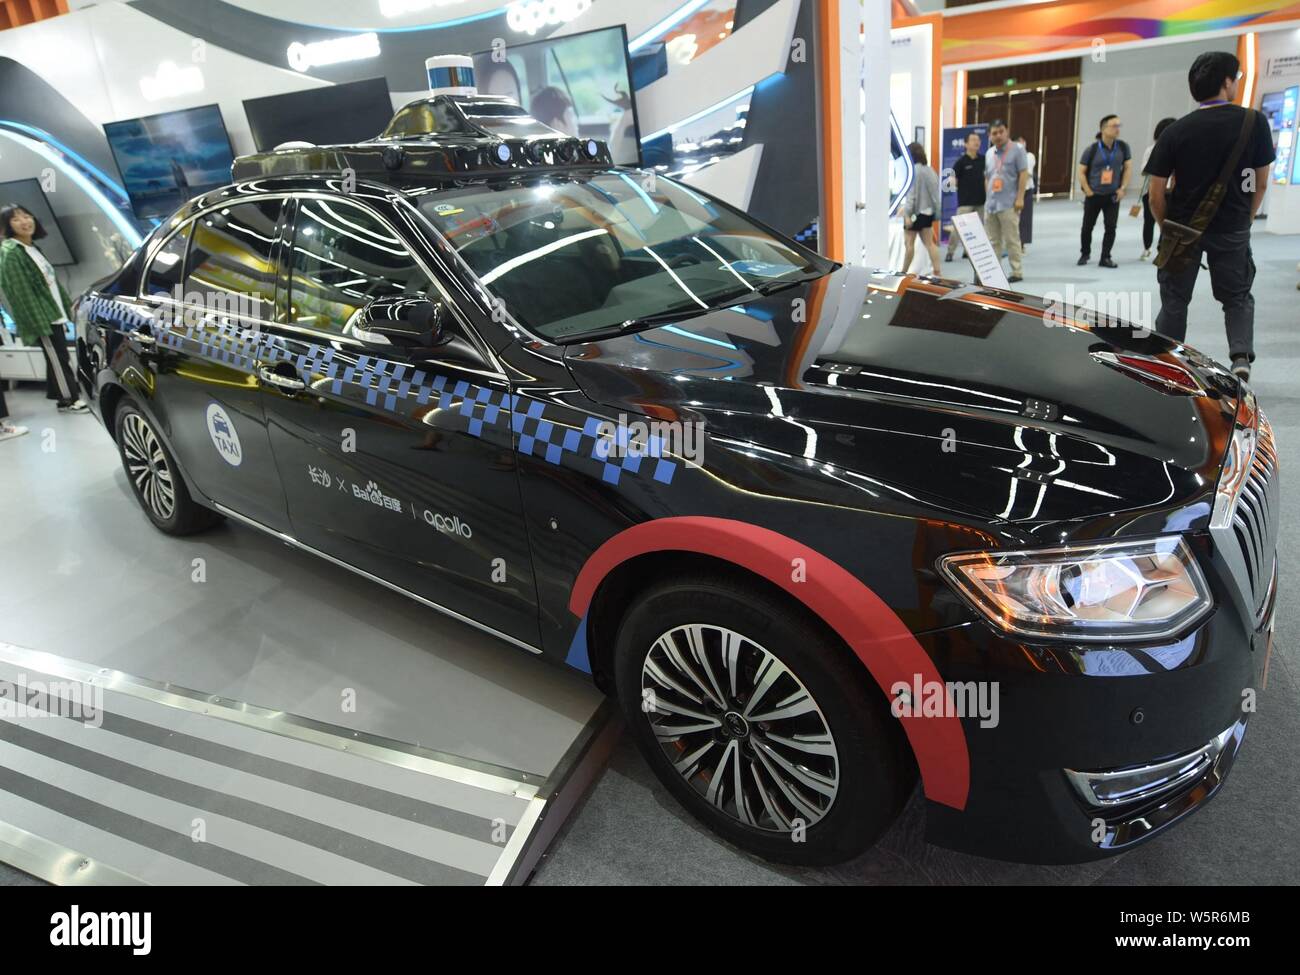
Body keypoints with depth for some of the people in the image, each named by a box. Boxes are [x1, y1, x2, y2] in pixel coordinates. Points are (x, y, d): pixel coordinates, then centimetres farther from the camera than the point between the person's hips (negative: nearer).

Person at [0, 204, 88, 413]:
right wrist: (40, 322, -23)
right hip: (41, 317, -9)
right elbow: (22, 293, -19)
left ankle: (59, 395, 20)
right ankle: (69, 400, 2)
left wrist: (67, 303, 19)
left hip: (53, 313, 9)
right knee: (57, 358, -5)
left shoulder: (32, 247, 13)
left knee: (56, 358, 13)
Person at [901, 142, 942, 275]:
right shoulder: (930, 170, 7)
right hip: (928, 211, 8)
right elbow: (934, 192, 11)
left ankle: (904, 272, 9)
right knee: (929, 243, 9)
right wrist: (935, 208, 17)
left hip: (916, 211, -8)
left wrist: (907, 213, -17)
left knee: (909, 243, 1)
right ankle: (936, 271, 5)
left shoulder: (914, 170, -15)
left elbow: (911, 194, -18)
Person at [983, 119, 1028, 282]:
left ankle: (1017, 272, 1)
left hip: (1009, 204, -6)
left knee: (1011, 240, -5)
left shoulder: (1016, 150, -2)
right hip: (990, 204, 6)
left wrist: (1020, 198, -14)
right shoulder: (989, 153, 15)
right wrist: (987, 198, 13)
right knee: (993, 241, 10)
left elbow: (1024, 174, -7)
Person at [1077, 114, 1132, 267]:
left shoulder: (1122, 147, -2)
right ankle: (1085, 254, 30)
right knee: (1087, 226, 8)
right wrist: (1088, 191, -7)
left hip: (1113, 195, 1)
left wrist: (1123, 188, 0)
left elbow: (1128, 167, 7)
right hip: (1093, 196, -1)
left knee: (1111, 227, -3)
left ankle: (1105, 258, 6)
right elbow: (1081, 172, -3)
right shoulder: (1092, 149, -9)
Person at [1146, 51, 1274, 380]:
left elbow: (1156, 194, -7)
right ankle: (1242, 356, -4)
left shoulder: (1175, 131, -7)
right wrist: (1245, 220, 15)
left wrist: (1167, 228, 8)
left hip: (1183, 228, 0)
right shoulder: (1255, 122, -5)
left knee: (1174, 302, 11)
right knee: (1237, 297, 16)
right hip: (1232, 229, 1)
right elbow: (1260, 183, 1)